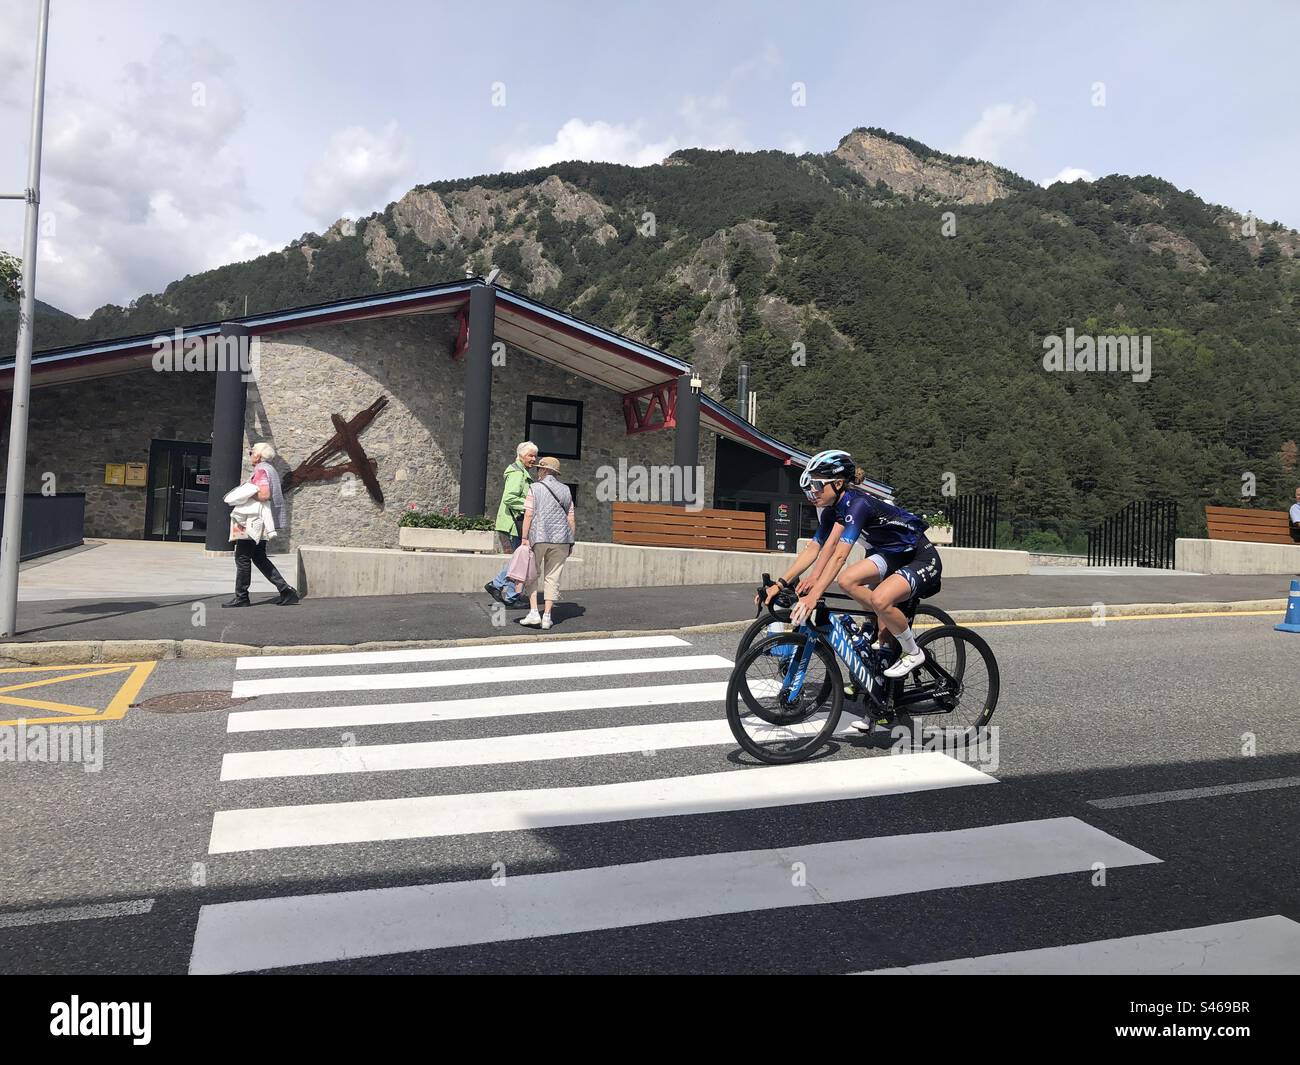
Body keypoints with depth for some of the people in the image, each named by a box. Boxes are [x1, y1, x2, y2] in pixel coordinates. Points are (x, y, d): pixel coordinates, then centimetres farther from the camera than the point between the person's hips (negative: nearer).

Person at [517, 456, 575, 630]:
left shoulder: (535, 488, -2)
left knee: (532, 575, 10)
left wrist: (524, 538, -7)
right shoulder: (565, 490, 9)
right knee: (552, 577, 8)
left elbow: (528, 514, -9)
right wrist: (571, 541, 13)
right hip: (560, 540, 3)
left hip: (538, 537, -3)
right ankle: (547, 617, 6)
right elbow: (571, 518, 8)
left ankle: (534, 613, 2)